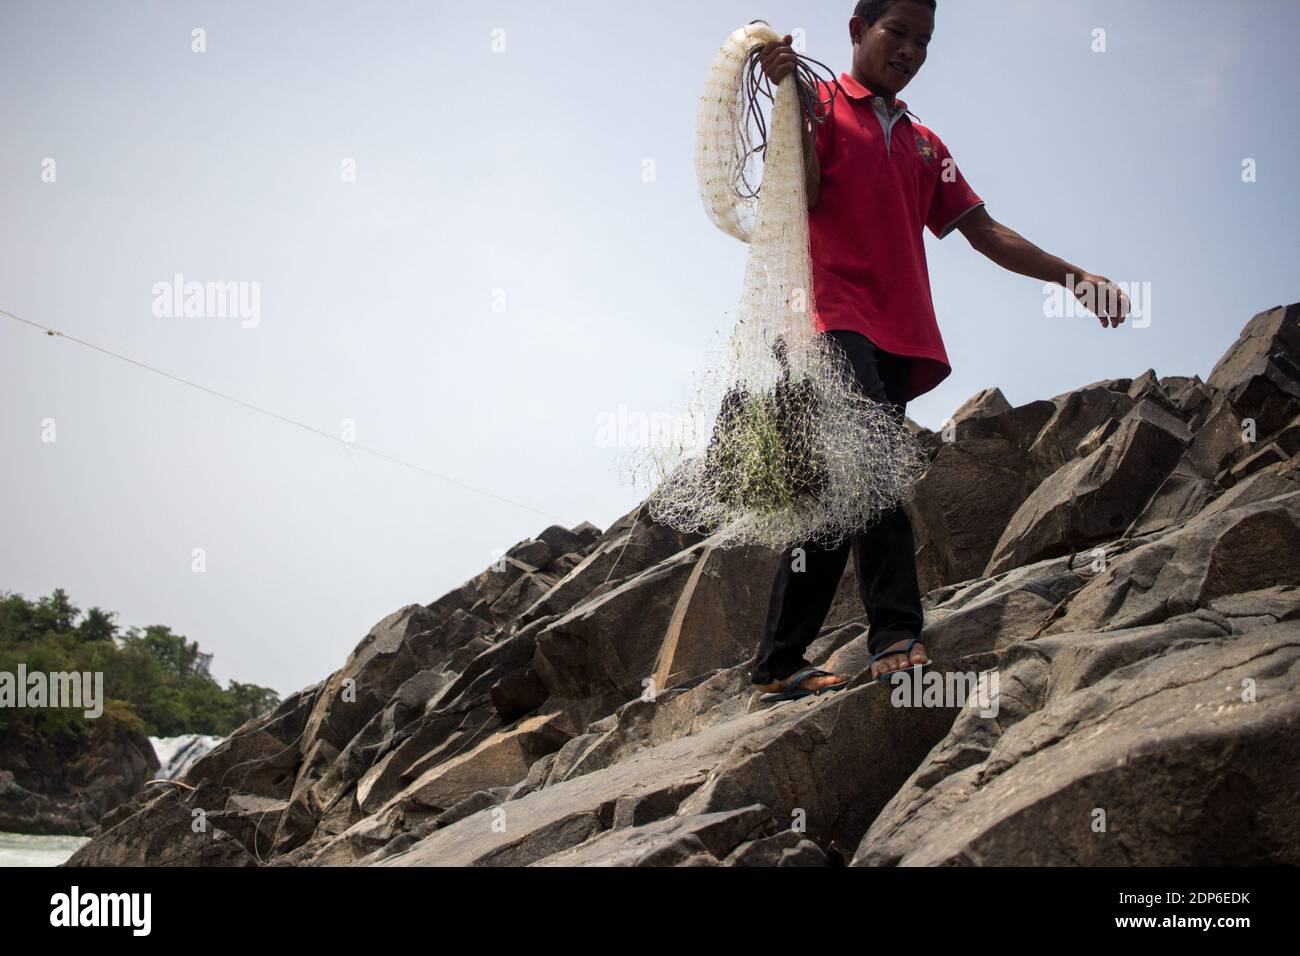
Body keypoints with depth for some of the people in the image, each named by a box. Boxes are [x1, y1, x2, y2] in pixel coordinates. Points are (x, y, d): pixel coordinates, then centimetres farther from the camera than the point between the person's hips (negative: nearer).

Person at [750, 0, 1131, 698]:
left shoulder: (922, 143, 28)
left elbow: (984, 232, 24)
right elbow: (801, 196, -5)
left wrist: (1076, 279, 17)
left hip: (900, 337, 7)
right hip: (837, 317, -7)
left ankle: (778, 666, 0)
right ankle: (897, 634, -36)